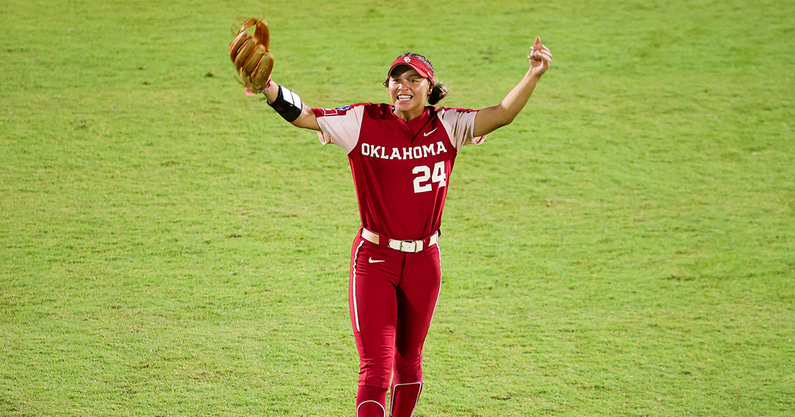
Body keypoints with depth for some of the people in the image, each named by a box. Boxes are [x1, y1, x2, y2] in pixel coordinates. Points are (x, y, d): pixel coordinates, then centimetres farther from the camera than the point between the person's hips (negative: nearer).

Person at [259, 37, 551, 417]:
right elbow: (304, 115, -11)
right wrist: (269, 89, -27)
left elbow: (501, 115, -9)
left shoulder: (446, 127, 0)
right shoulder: (364, 122, -5)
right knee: (375, 368, -12)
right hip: (375, 258, -3)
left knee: (408, 362, 18)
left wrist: (533, 75, -22)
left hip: (423, 261, 3)